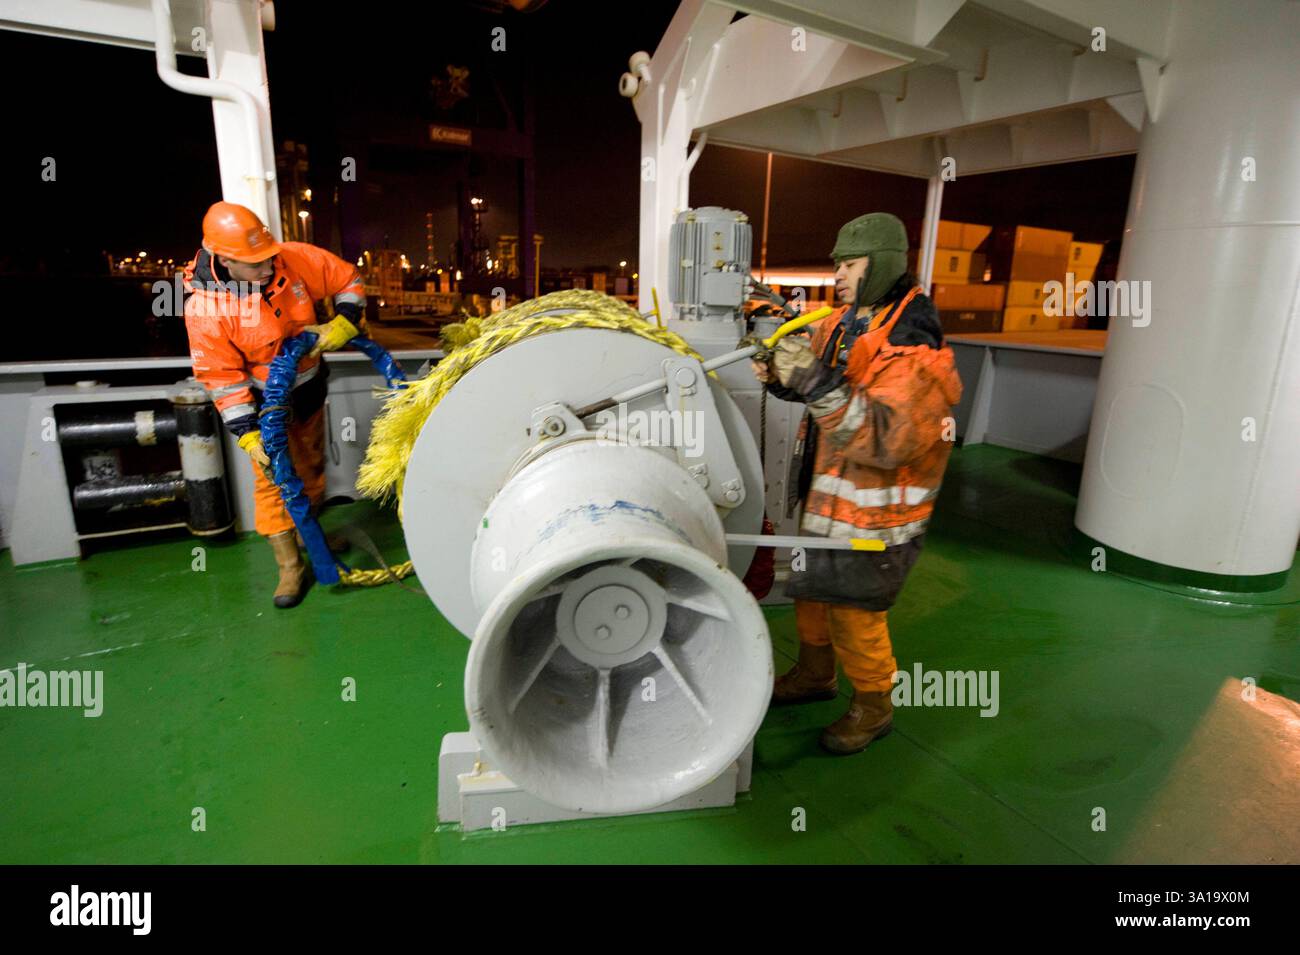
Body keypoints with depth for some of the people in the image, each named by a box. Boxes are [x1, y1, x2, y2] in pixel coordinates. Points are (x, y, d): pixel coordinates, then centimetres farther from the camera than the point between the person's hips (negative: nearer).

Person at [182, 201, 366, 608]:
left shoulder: (295, 258, -19)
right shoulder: (204, 307, -25)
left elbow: (348, 280, -4)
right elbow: (222, 377, -20)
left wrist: (341, 326, -18)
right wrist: (249, 435, -22)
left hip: (309, 386, 4)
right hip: (264, 400, -4)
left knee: (311, 466, 18)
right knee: (273, 479, -6)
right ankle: (290, 566, 6)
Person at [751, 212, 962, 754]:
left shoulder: (912, 350, -23)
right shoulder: (839, 323, 2)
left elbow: (887, 440, -34)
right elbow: (812, 388, 13)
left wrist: (817, 384, -39)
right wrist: (777, 372, -9)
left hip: (875, 511, -8)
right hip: (827, 495, 8)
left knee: (854, 612, 3)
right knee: (810, 590, 21)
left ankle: (873, 707, 29)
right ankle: (814, 674, 45)